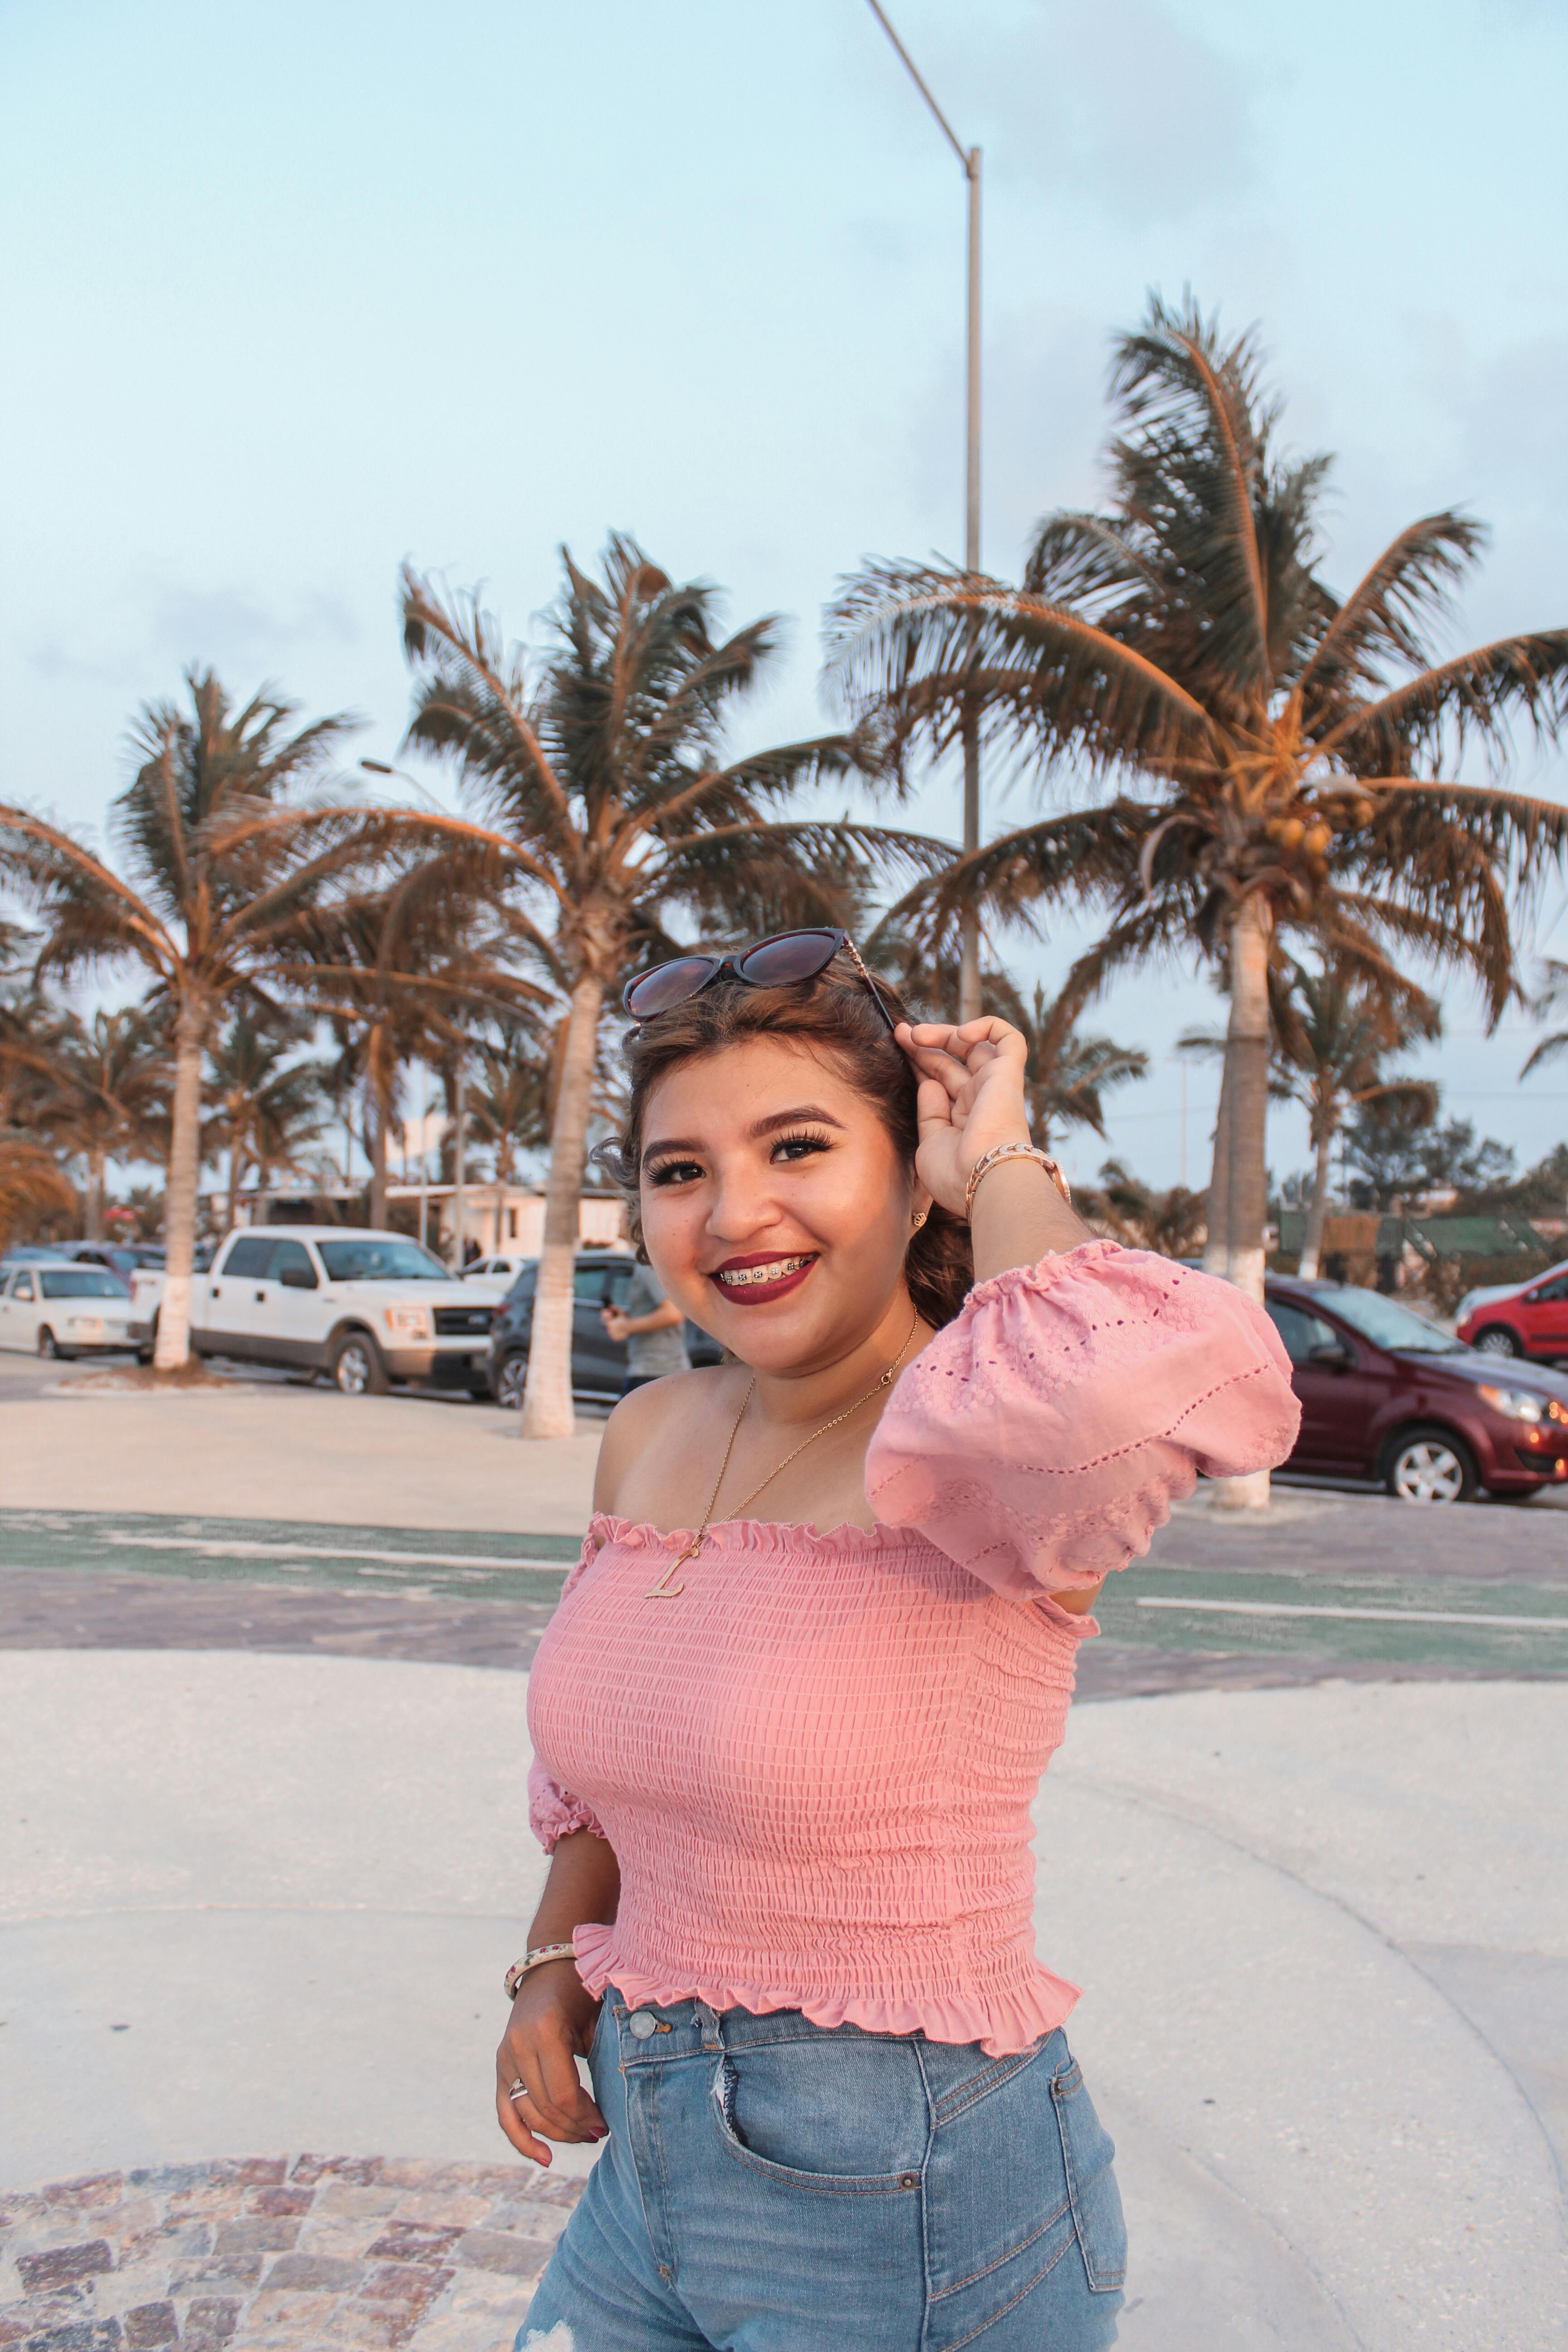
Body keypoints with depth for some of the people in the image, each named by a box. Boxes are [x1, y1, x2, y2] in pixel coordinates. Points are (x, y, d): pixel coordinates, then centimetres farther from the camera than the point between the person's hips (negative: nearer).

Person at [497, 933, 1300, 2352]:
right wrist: (559, 1959, 3)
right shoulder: (652, 1438, 0)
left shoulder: (978, 1457, -22)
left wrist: (1000, 1167, -29)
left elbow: (1147, 1385, -47)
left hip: (909, 2229, -6)